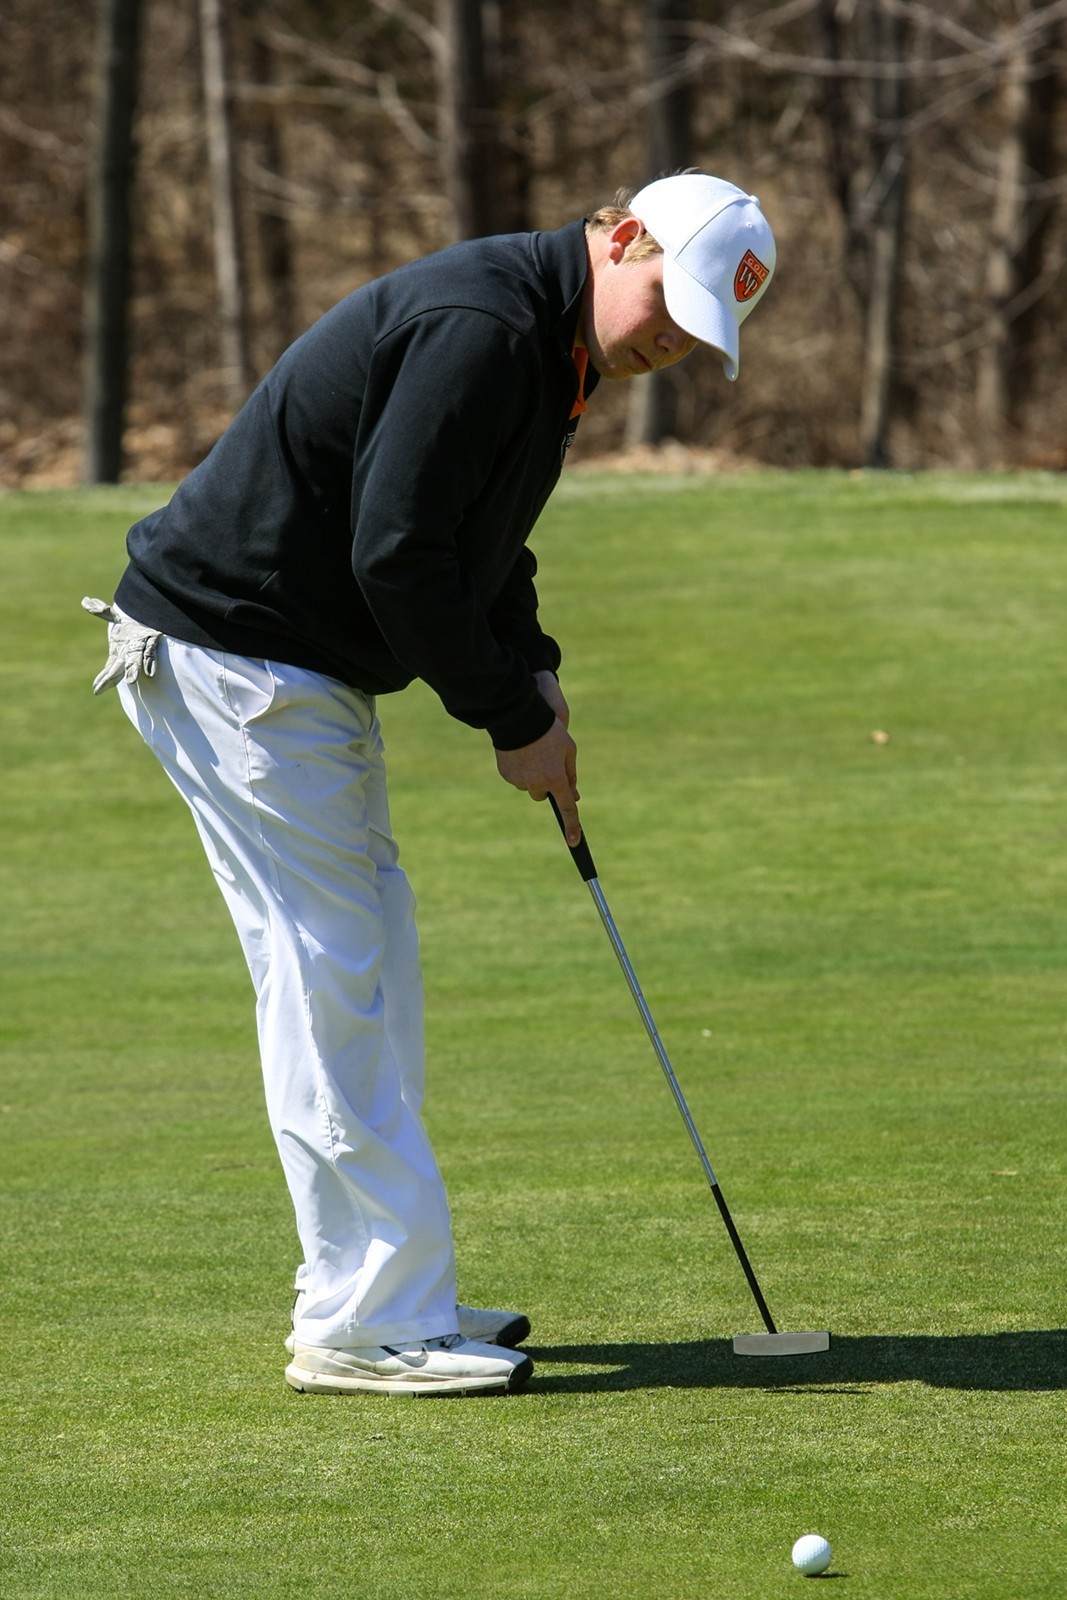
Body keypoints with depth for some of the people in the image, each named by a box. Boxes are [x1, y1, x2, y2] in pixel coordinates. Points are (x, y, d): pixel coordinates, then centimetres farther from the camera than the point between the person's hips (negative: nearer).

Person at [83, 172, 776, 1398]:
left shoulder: (544, 343, 12)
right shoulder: (479, 327, -22)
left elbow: (476, 548, 22)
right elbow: (398, 556, -25)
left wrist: (535, 690, 6)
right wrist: (514, 717, -13)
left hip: (306, 673, 11)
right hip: (230, 656, -11)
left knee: (366, 974, 12)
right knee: (328, 977, -9)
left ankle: (382, 1299, 18)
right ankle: (366, 1323, -6)